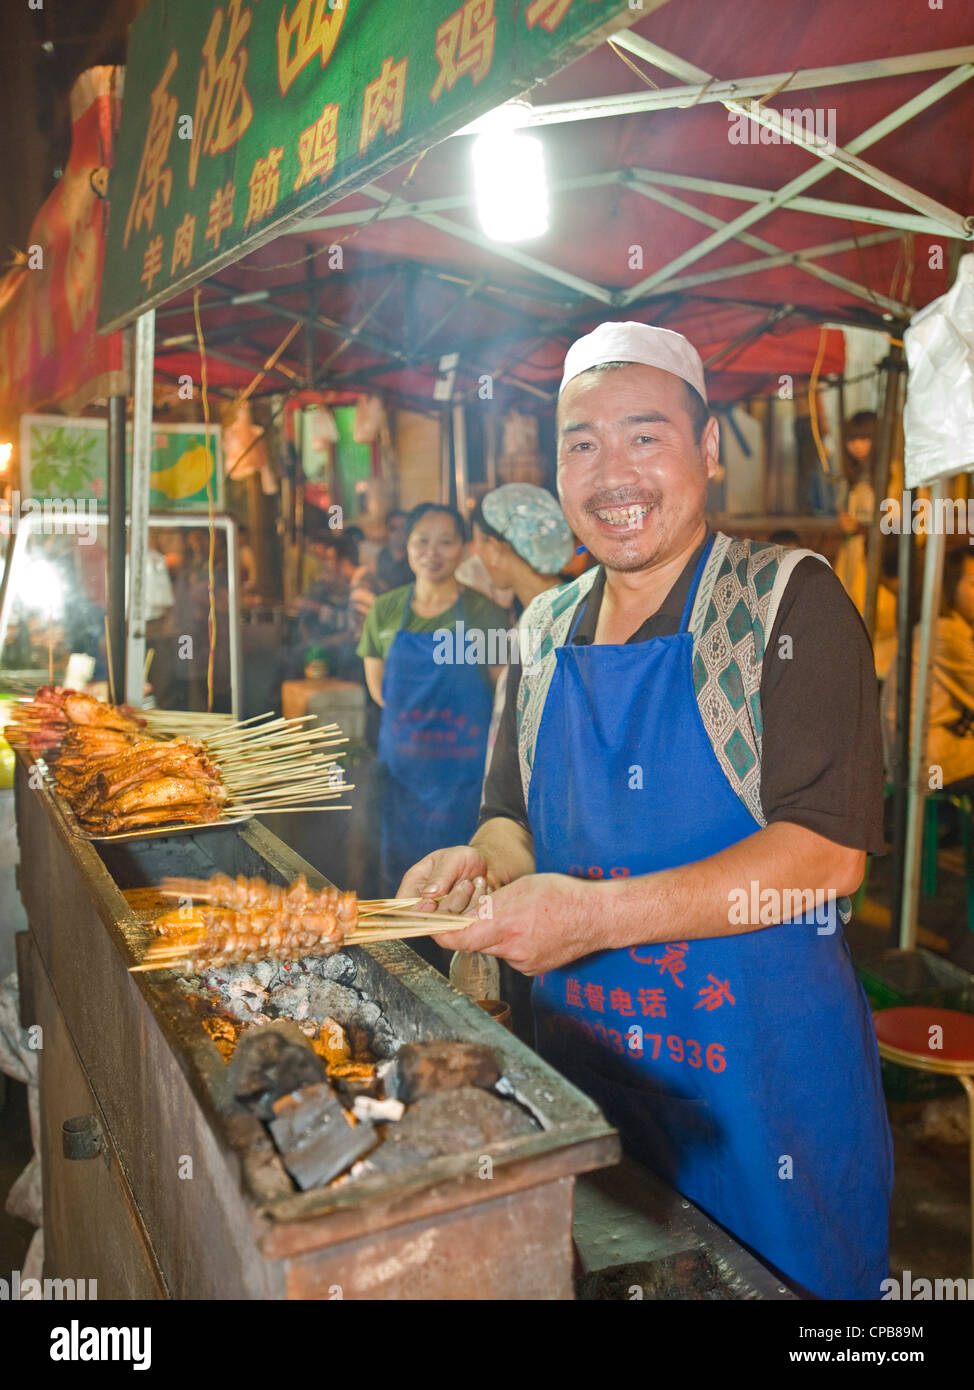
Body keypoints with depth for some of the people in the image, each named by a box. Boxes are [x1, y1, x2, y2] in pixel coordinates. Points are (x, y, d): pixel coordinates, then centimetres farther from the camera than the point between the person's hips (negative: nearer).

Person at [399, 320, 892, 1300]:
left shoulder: (790, 601, -12)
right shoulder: (548, 631, 4)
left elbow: (827, 851, -20)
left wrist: (598, 912, -27)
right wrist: (487, 862, -11)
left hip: (763, 1069, -4)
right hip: (581, 1055, 5)